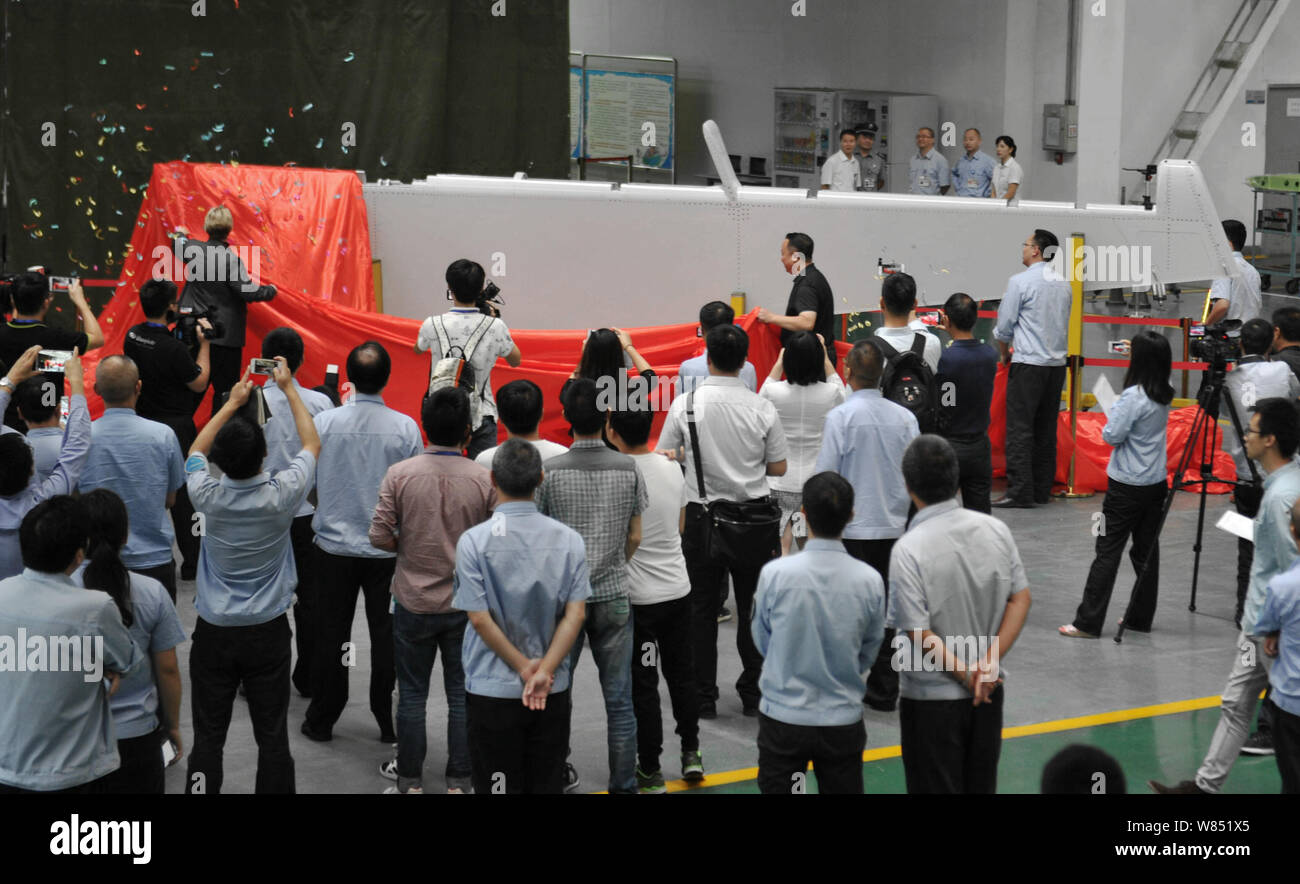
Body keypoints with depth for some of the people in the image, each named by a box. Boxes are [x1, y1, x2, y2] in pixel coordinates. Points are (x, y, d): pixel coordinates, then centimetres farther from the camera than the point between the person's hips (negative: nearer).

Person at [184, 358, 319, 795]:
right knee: (273, 737, 6)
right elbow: (312, 444, 4)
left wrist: (232, 402, 17)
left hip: (213, 632, 1)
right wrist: (289, 388, 12)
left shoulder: (208, 496, -13)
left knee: (208, 737, 7)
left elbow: (195, 451, 11)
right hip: (268, 632, -1)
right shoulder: (282, 496, -16)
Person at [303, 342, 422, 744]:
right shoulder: (405, 428, -11)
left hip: (334, 546, 1)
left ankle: (321, 721, 23)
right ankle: (390, 723, 18)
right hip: (389, 549, 0)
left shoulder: (323, 422, -11)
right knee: (387, 637, 10)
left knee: (330, 635, 12)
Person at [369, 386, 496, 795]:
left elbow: (380, 537, -11)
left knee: (412, 694, 12)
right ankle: (459, 781, 18)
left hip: (413, 603, 0)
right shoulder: (485, 479, -11)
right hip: (466, 604, 0)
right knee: (462, 694, 11)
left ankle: (410, 779, 22)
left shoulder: (399, 474, -11)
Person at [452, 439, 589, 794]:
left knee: (499, 786, 6)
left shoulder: (474, 541, -12)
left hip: (493, 689, -3)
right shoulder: (569, 539, -3)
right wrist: (543, 672, -12)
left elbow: (480, 618, -13)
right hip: (554, 689, 3)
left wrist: (524, 667, -6)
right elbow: (576, 613, -8)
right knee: (549, 784, 13)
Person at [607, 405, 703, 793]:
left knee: (643, 684, 4)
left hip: (638, 597, -6)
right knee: (682, 674, 19)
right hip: (678, 589, 6)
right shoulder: (672, 467, 0)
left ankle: (650, 771, 12)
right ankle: (691, 753, 28)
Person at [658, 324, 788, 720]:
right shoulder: (762, 408, -8)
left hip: (702, 516, -1)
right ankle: (753, 694, 20)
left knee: (702, 609, 10)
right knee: (752, 608, 13)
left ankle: (704, 698, 14)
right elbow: (778, 467, 0)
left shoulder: (686, 404, -10)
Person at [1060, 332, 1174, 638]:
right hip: (1156, 483, 7)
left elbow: (1111, 436, -17)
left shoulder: (1134, 396, -19)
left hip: (1127, 486, -7)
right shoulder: (1164, 396, 4)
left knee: (1107, 552, -4)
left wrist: (1111, 416, 1)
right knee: (1147, 550, 13)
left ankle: (1087, 622, -1)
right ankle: (1140, 617, 20)